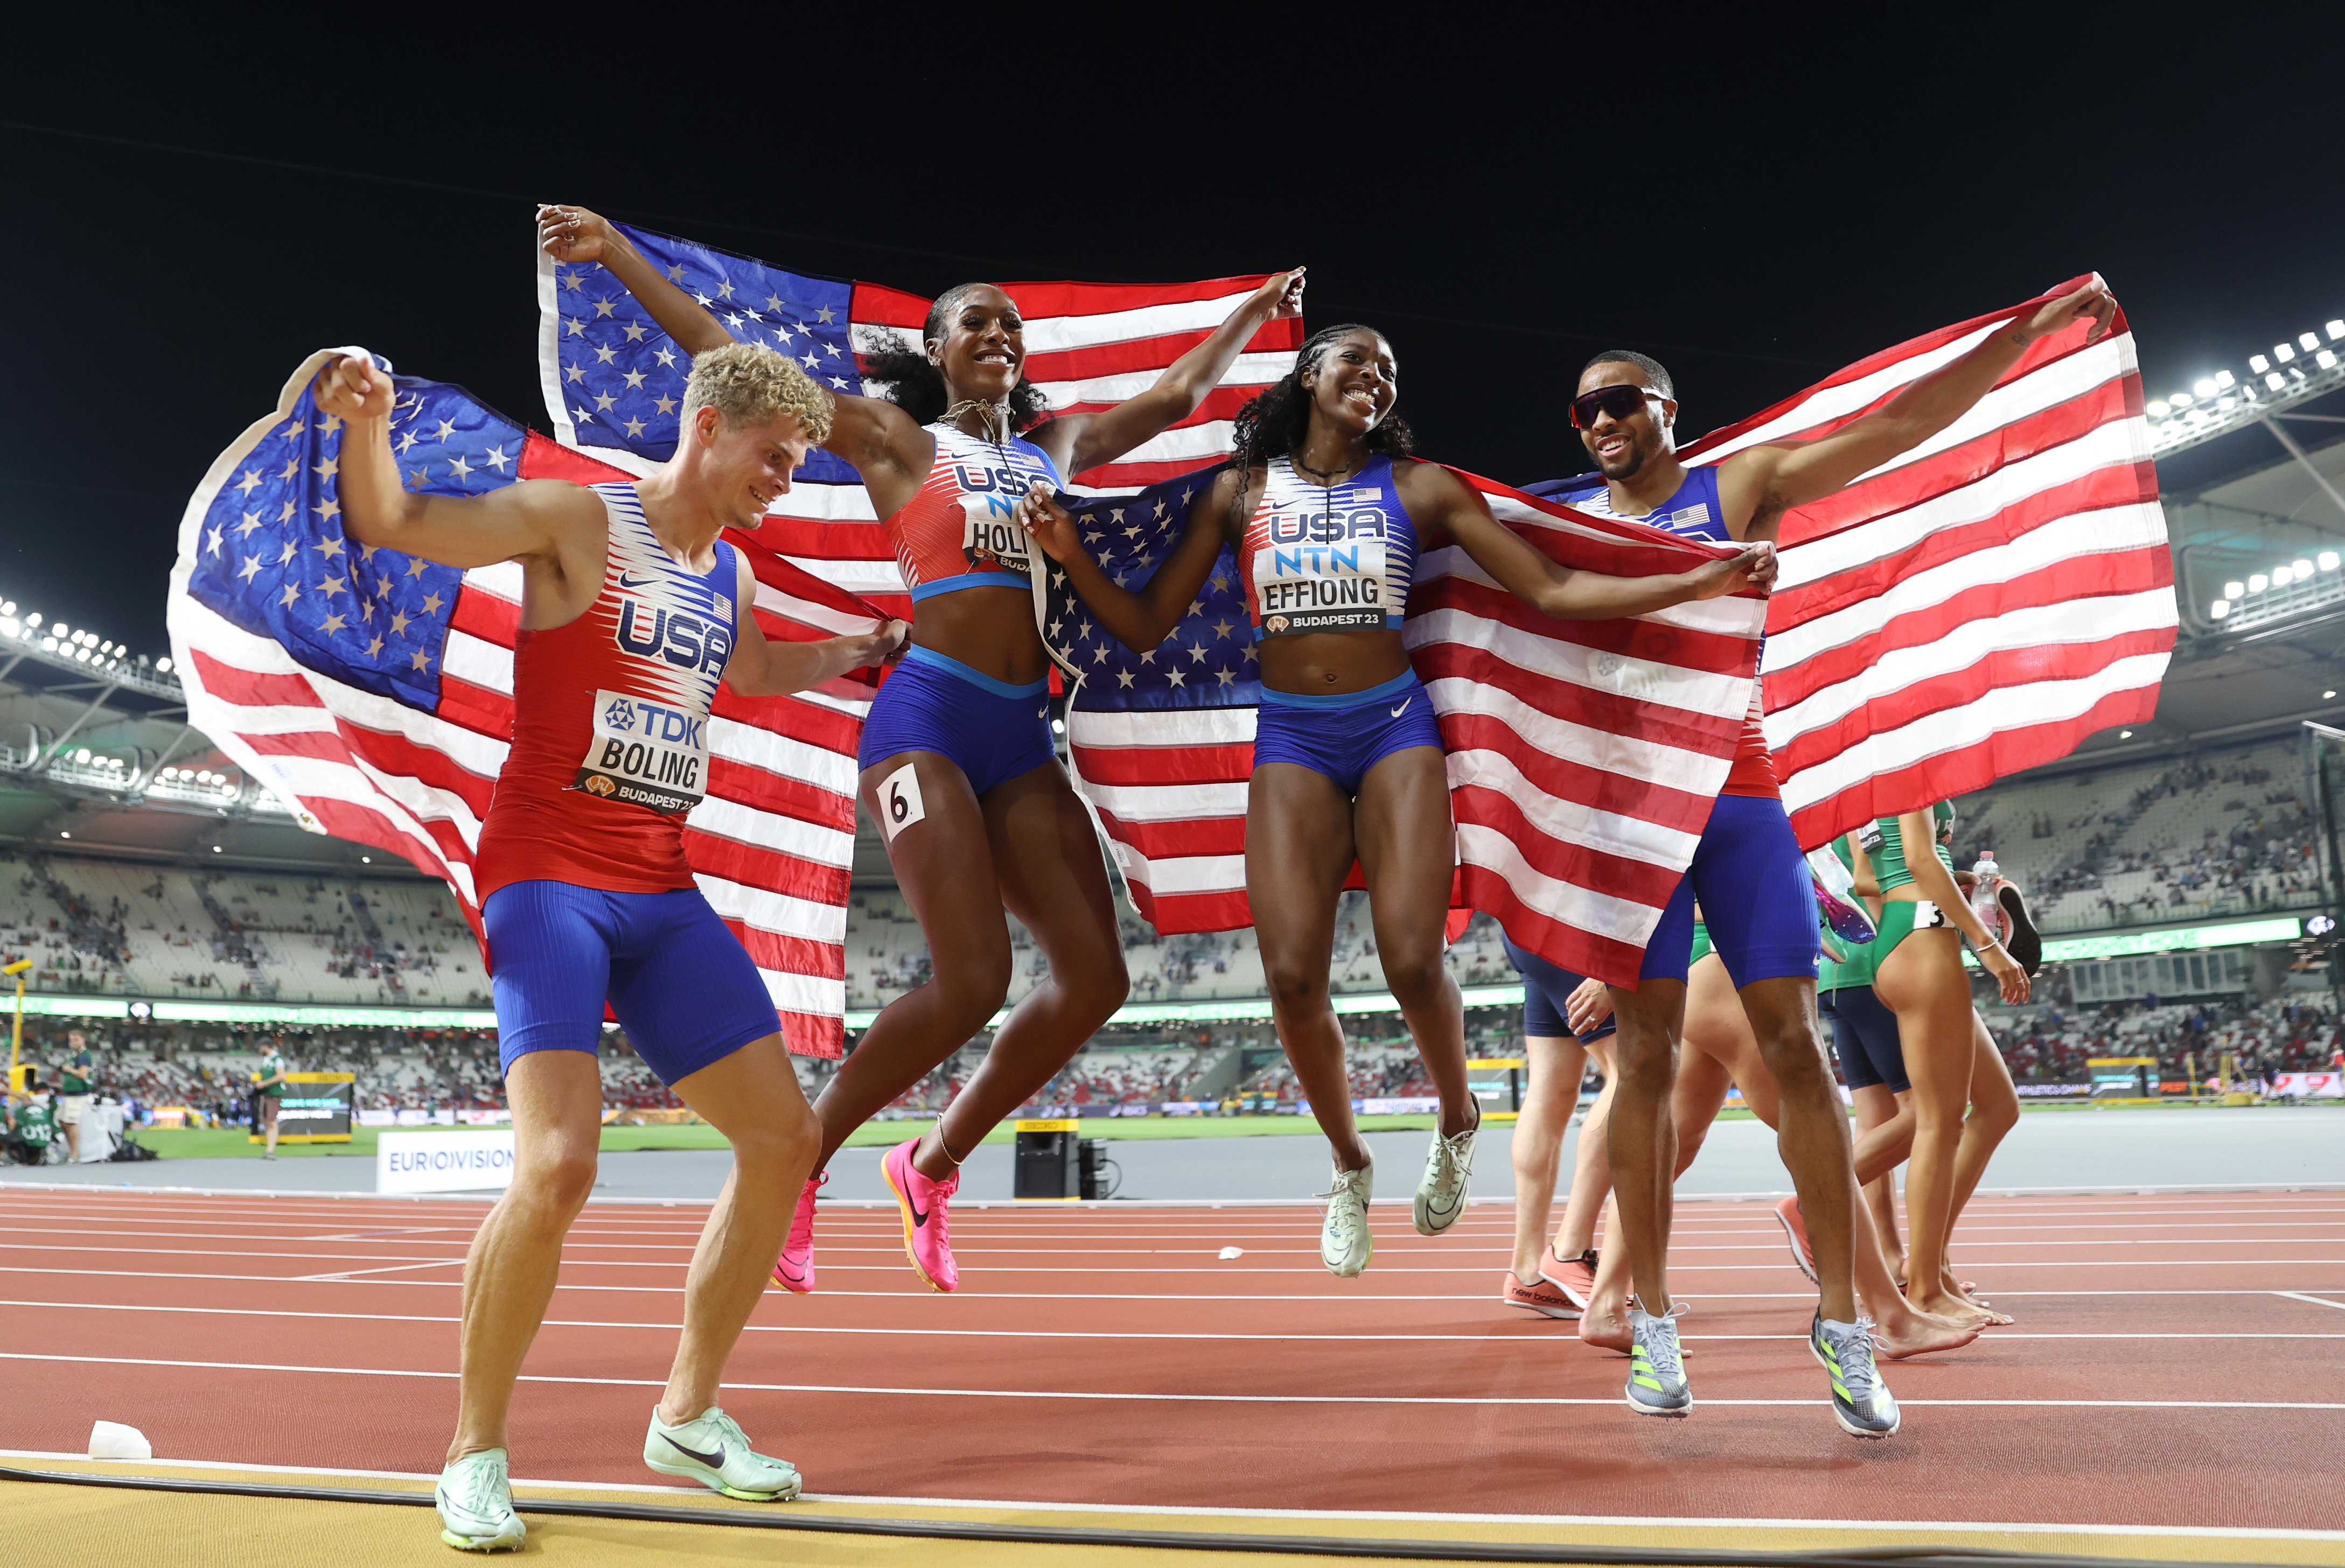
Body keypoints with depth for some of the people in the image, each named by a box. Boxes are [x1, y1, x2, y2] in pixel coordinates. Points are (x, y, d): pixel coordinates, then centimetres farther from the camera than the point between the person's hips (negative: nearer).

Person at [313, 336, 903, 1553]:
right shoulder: (578, 518, -4)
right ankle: (475, 1452, 4)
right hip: (548, 881, -7)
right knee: (557, 1168, -22)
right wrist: (366, 428, -28)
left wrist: (865, 650, 35)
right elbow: (392, 523, -10)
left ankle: (687, 1417, 21)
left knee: (784, 1142, 3)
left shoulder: (730, 575, 17)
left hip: (662, 896, 8)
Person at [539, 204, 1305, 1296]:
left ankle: (931, 1165, 14)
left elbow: (1177, 397, 35)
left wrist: (1255, 311, 42)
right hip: (929, 714, -6)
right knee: (973, 979, -19)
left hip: (1023, 732, 6)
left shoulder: (1055, 446, 22)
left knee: (1095, 977, -4)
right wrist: (619, 254, 1)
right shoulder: (896, 439, 8)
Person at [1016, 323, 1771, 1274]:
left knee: (1412, 962, -15)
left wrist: (1703, 582, -5)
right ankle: (1349, 1167, 15)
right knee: (1293, 975, -14)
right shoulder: (1240, 490, 8)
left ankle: (1457, 1125, 19)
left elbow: (1553, 591, 3)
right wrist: (1070, 553, -9)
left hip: (1395, 723, 0)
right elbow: (1145, 626, 7)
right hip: (1290, 736, 1)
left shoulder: (1420, 487, 7)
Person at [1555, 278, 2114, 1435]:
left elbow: (1902, 423, 3)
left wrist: (2037, 323, -3)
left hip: (1742, 798, 0)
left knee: (1793, 1043, -2)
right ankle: (1652, 1323, 8)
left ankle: (1840, 1320, 9)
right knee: (1645, 1056, -1)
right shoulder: (1561, 525, 11)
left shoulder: (1742, 488, 8)